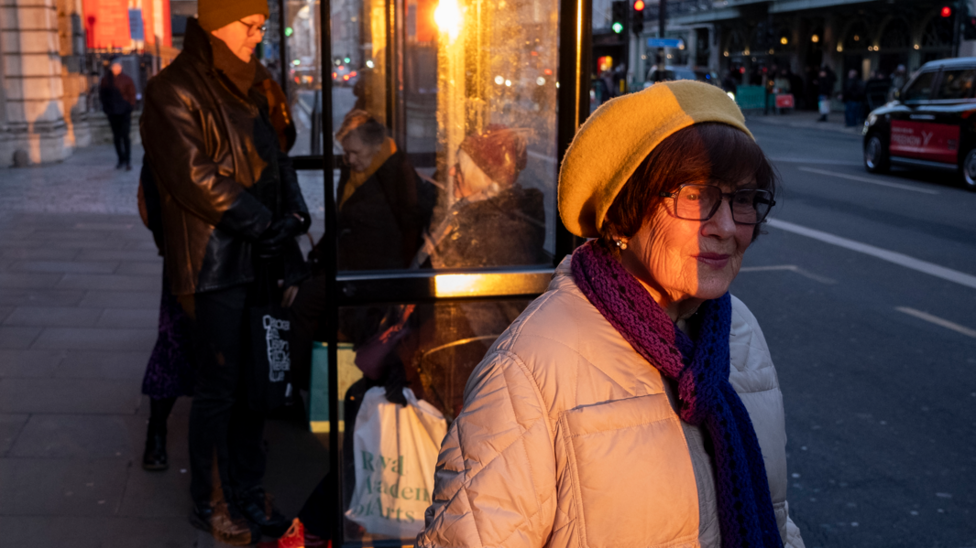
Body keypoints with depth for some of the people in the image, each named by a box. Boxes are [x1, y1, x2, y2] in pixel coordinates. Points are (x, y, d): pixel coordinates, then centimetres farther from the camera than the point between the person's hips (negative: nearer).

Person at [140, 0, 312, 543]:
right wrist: (266, 223, -16)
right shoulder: (174, 93, -8)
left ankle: (248, 492, 24)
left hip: (260, 262, 7)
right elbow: (195, 177, -16)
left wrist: (295, 213, -1)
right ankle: (210, 501, 18)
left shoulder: (248, 87, 16)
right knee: (219, 389, 2)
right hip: (215, 266, -6)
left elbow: (277, 160, 17)